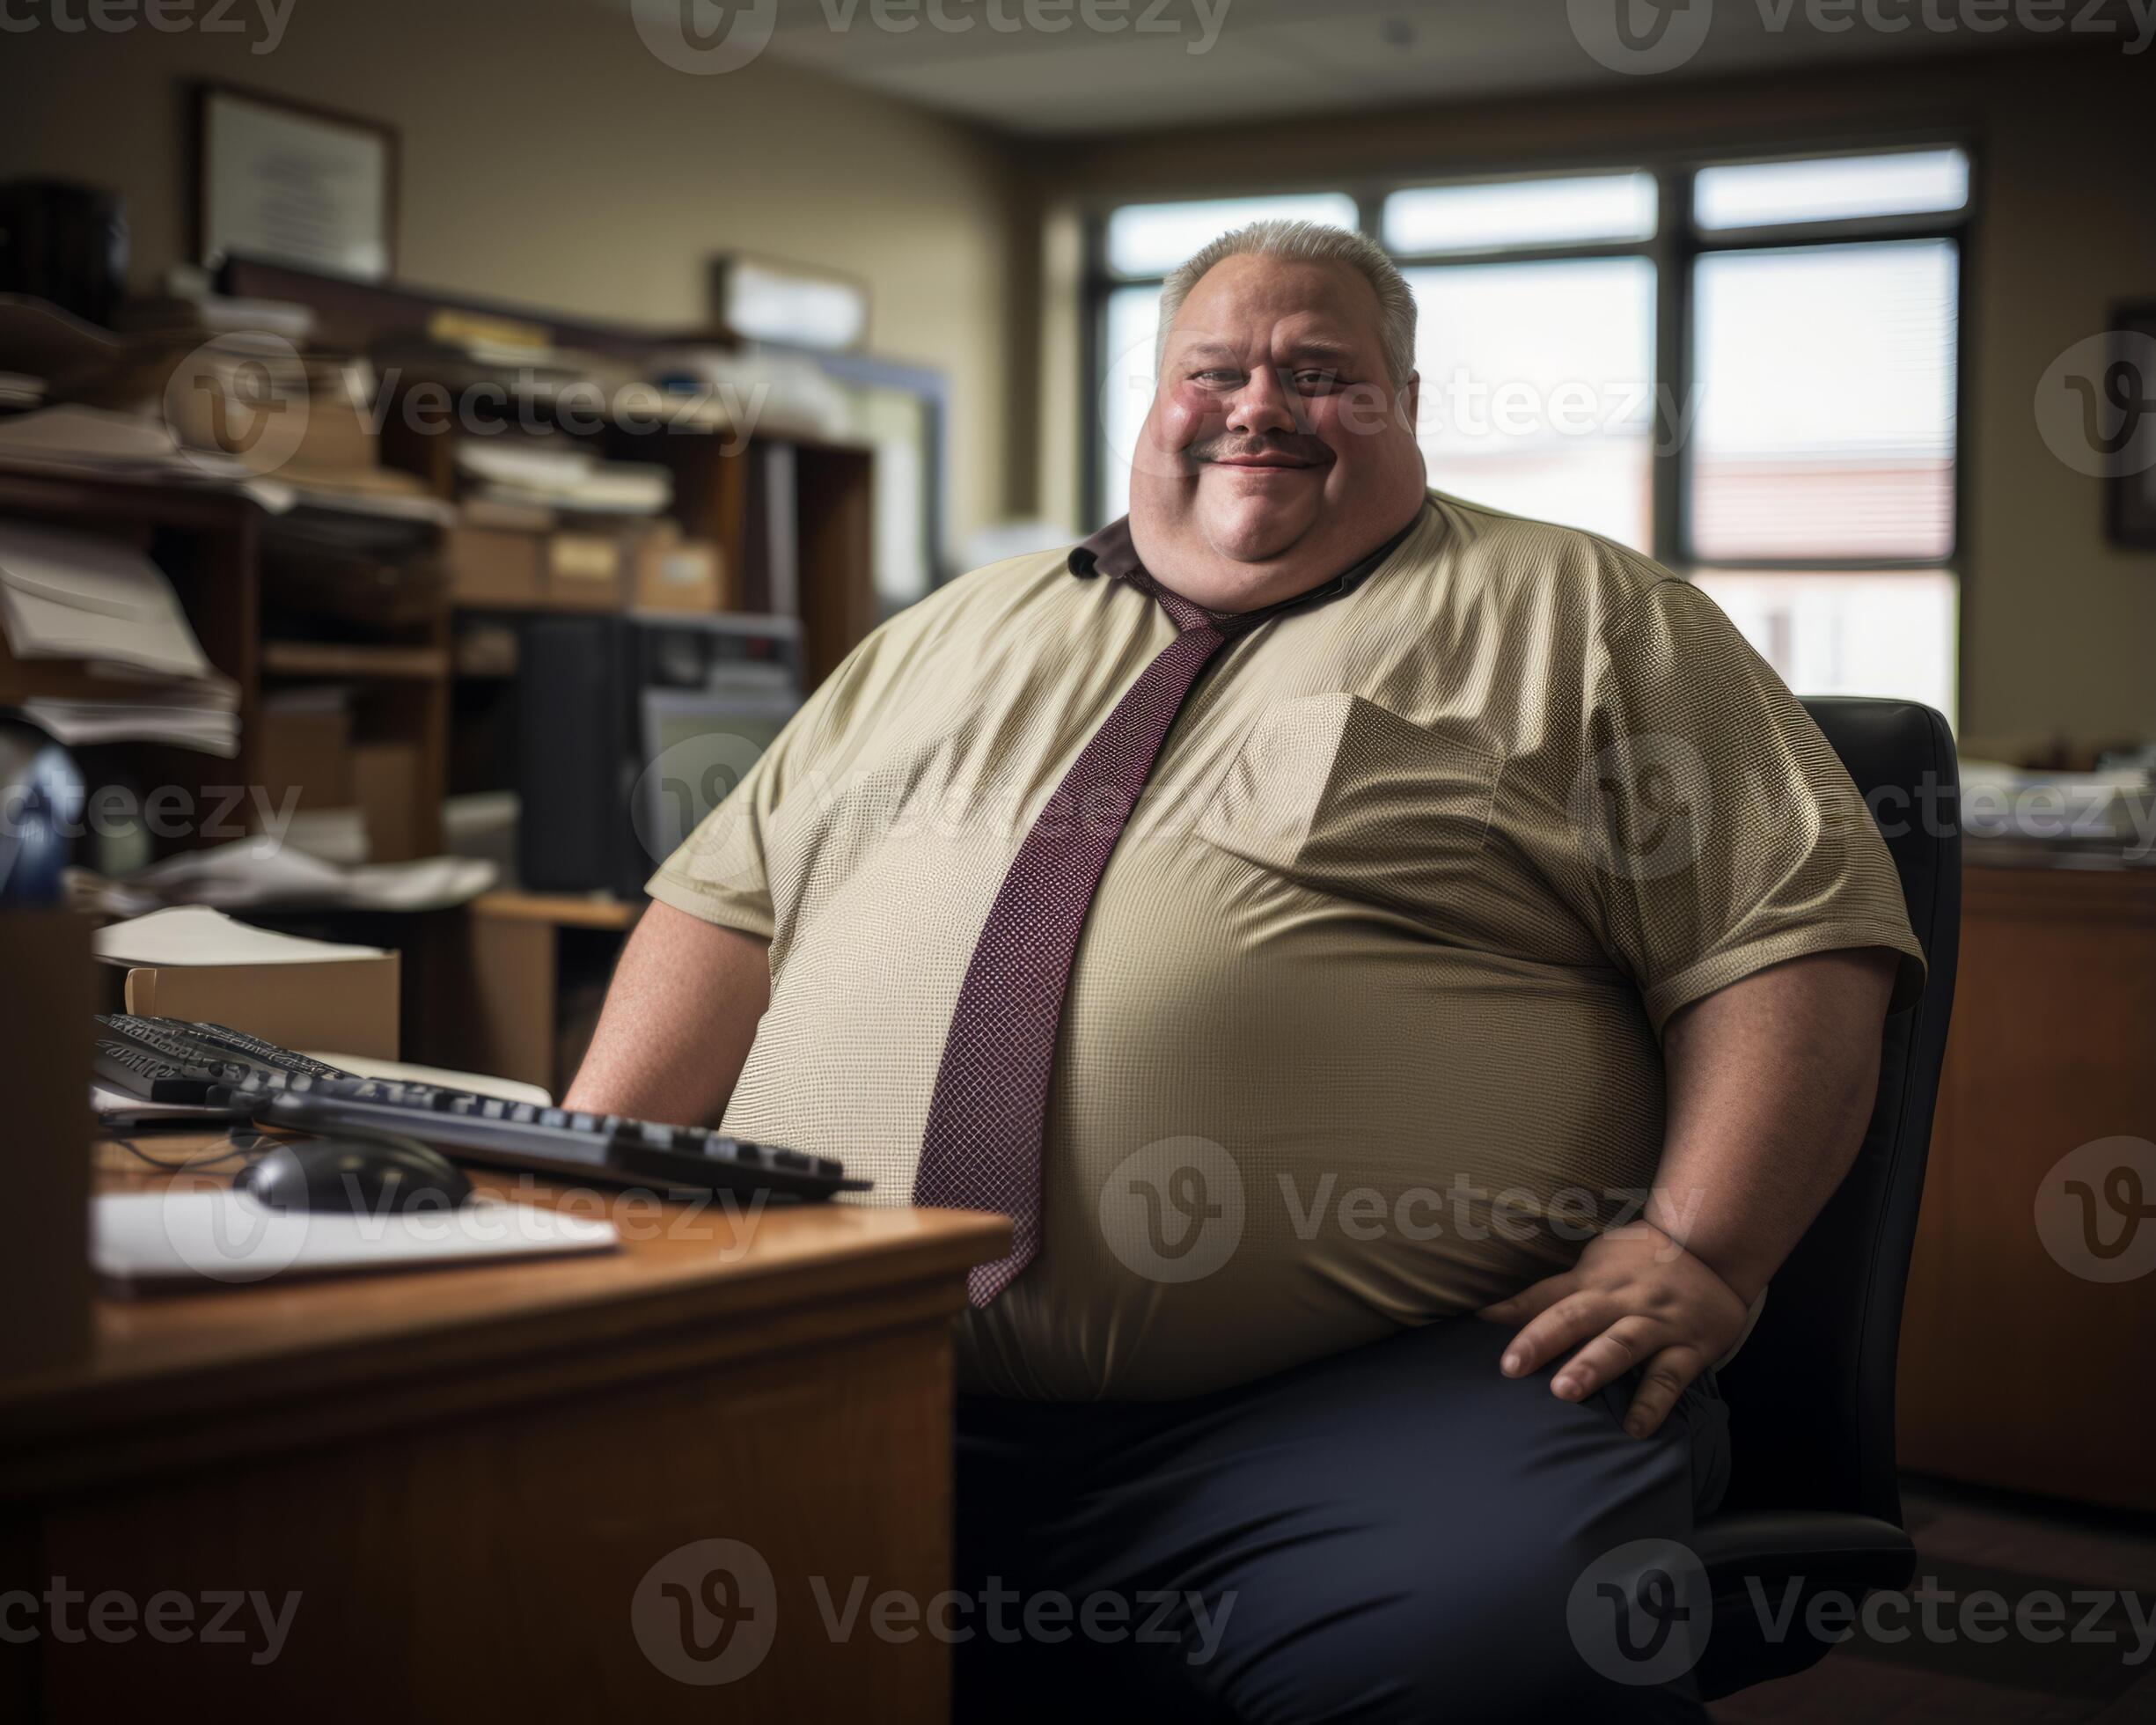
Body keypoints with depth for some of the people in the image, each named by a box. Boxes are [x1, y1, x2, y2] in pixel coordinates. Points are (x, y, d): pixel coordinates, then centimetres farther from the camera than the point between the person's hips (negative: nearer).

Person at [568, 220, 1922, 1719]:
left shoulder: (1584, 621, 14)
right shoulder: (965, 633, 27)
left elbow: (1802, 926, 6)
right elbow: (735, 898, 28)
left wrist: (1699, 1250, -9)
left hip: (1349, 1404, -3)